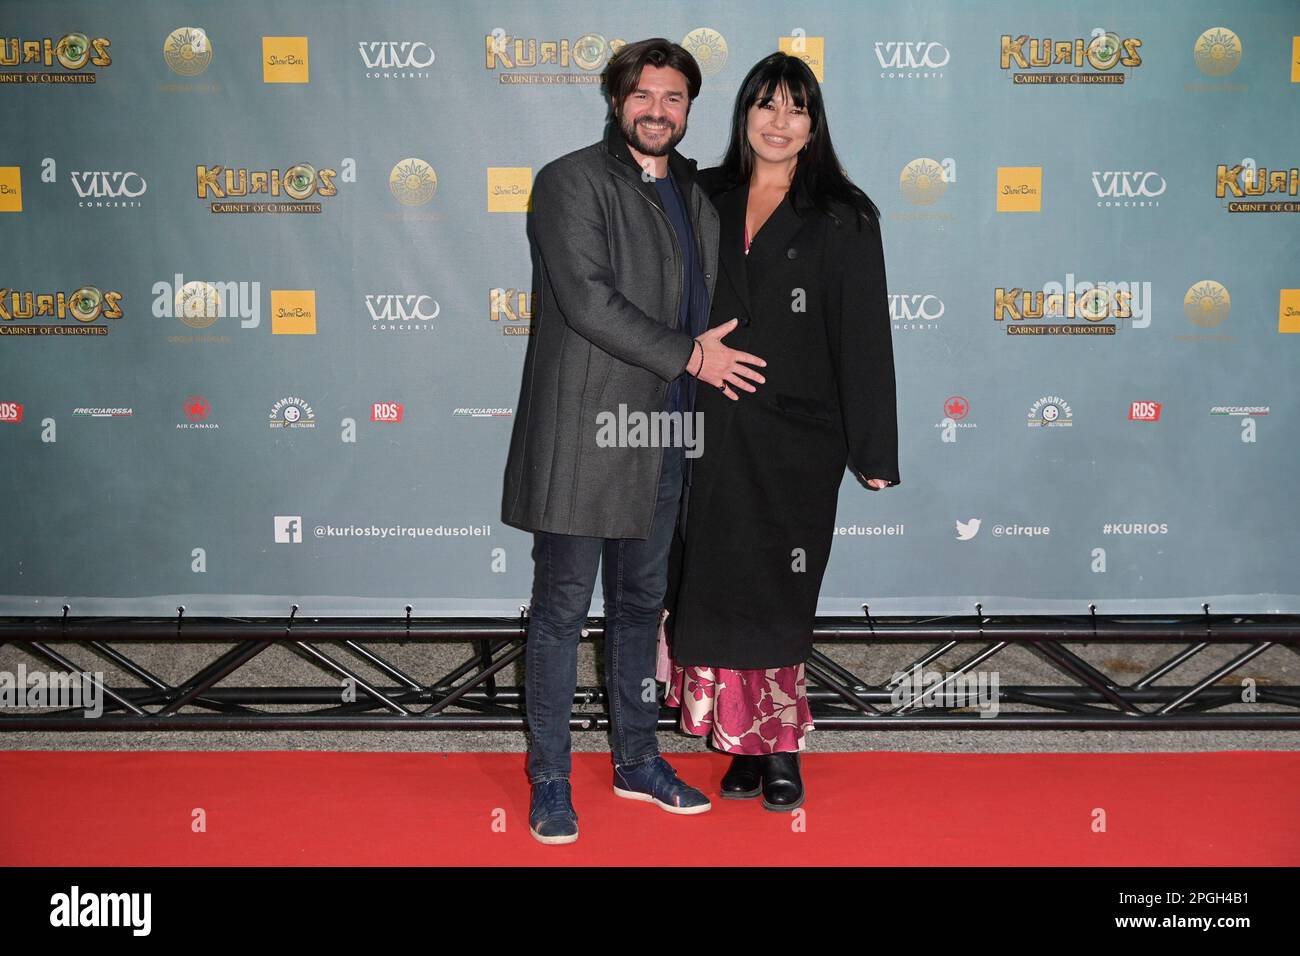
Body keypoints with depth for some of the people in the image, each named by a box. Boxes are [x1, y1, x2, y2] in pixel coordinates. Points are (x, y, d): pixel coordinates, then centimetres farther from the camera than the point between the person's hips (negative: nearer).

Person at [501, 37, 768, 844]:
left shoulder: (695, 196, 16)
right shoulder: (571, 181, -6)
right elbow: (586, 299, -17)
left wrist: (707, 354, 6)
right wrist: (687, 355, -14)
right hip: (583, 435, -6)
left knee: (641, 603, 15)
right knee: (563, 611, 1)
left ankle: (637, 760, 28)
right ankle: (550, 779, 13)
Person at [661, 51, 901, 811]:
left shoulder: (843, 219, 0)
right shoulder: (707, 200, 9)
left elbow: (865, 336, -3)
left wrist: (874, 450, -5)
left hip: (794, 439, -3)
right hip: (712, 433, 3)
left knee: (776, 597, 2)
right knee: (716, 587, 5)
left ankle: (780, 749, 16)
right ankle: (749, 742, 18)